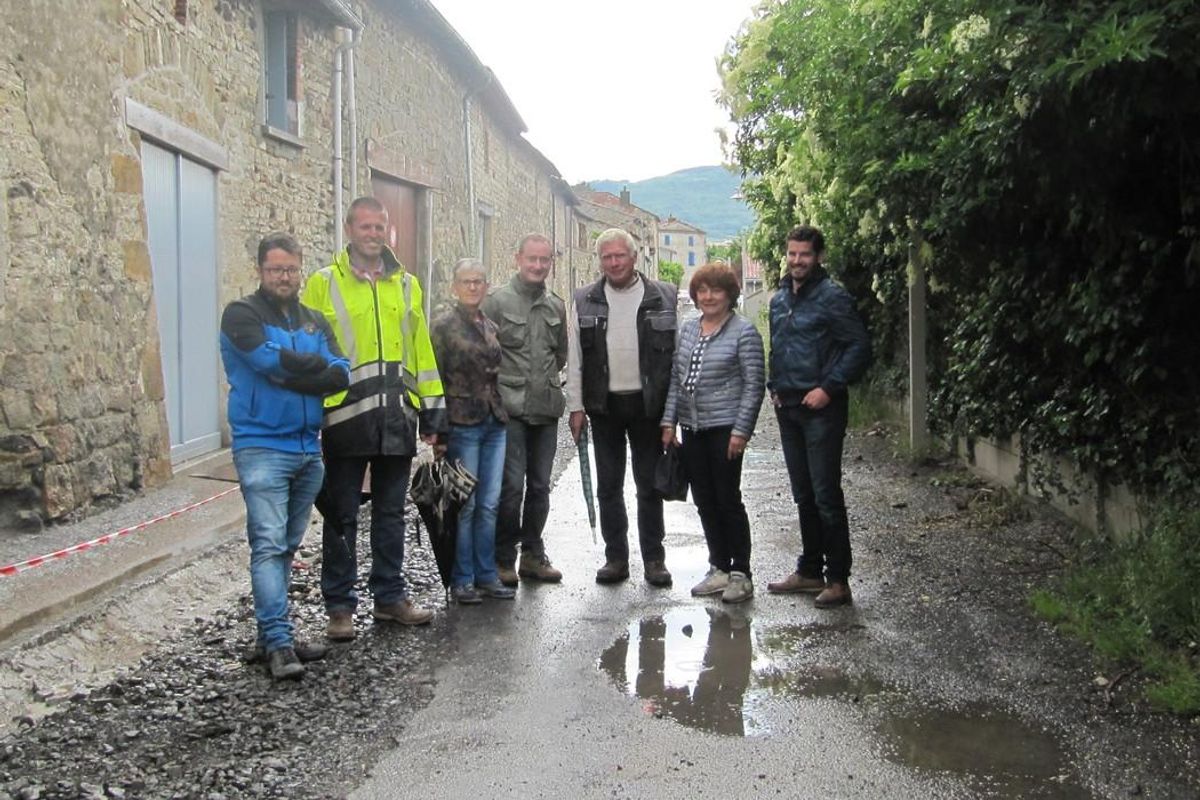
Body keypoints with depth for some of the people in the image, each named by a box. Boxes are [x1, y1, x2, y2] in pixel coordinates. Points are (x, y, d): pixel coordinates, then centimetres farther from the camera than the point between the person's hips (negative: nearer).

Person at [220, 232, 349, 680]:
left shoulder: (314, 321, 15)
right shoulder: (242, 315, -1)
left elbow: (341, 375, -1)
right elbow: (270, 360, -20)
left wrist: (288, 373, -13)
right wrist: (316, 365, -5)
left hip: (308, 449, 6)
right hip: (262, 448, -6)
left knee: (287, 546, 10)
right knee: (269, 545, -12)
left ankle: (274, 634, 18)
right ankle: (277, 643, -12)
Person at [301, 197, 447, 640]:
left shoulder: (406, 284, 12)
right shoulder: (323, 283, 0)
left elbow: (421, 348, 13)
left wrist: (432, 410, 10)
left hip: (397, 417, 4)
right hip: (346, 416, -3)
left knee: (391, 513, 13)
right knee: (342, 516, 5)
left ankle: (389, 595, 24)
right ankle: (339, 605, 15)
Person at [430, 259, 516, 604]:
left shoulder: (490, 326, 14)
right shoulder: (443, 323, -5)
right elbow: (434, 376, -9)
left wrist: (502, 411, 14)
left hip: (494, 422, 6)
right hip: (462, 423, -6)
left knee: (489, 504, 8)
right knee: (465, 505, -1)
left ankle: (486, 575, 16)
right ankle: (462, 579, 9)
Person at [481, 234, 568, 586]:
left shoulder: (556, 306, 12)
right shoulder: (497, 300, -4)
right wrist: (502, 387, -4)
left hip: (545, 410, 5)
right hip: (510, 410, -5)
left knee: (540, 485, 10)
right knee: (511, 485, -7)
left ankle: (533, 554, 22)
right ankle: (503, 559, 6)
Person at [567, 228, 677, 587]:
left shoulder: (664, 297, 0)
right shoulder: (584, 300, 5)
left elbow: (679, 352, 1)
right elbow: (574, 358, 5)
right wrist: (576, 406, 0)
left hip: (648, 404, -2)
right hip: (604, 406, 2)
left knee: (650, 485, 6)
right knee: (608, 486, 8)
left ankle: (654, 559, 16)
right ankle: (616, 557, 18)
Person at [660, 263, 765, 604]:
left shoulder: (744, 331, -6)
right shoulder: (687, 329, 13)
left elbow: (753, 385, -9)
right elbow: (675, 379, 15)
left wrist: (741, 430, -14)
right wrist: (669, 421, 8)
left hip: (724, 428, -6)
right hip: (692, 428, 6)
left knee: (728, 500, -2)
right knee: (704, 502, 10)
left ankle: (741, 574, 9)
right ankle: (719, 569, 21)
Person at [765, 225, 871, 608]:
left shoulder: (832, 298, -9)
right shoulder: (779, 299, 14)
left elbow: (860, 348, -12)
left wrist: (828, 388, -17)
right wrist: (775, 386, 13)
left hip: (821, 409, -7)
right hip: (788, 407, 8)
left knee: (826, 495, -6)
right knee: (803, 496, 14)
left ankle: (838, 579, 2)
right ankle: (810, 570, 25)